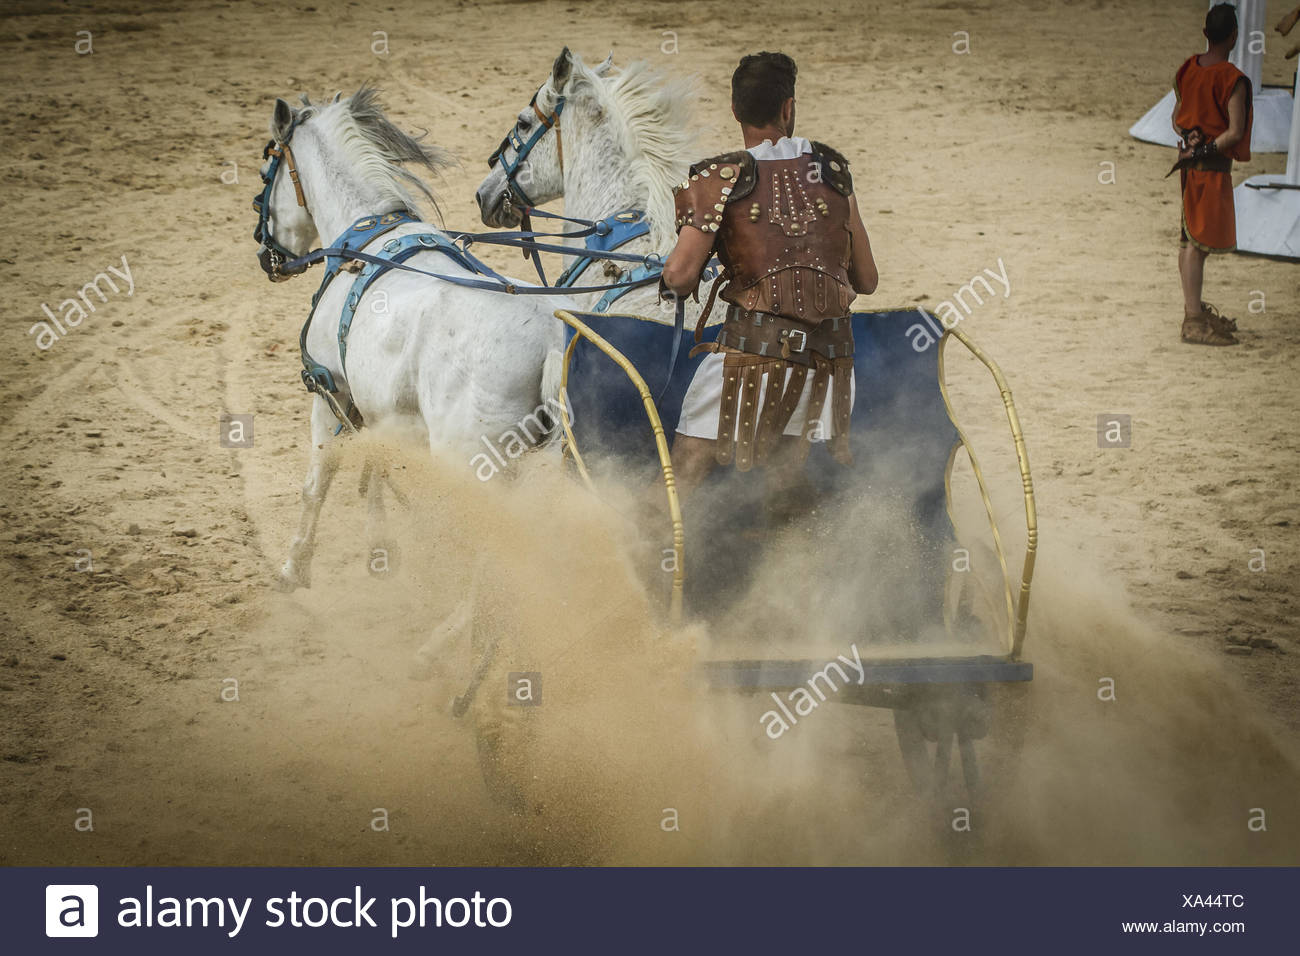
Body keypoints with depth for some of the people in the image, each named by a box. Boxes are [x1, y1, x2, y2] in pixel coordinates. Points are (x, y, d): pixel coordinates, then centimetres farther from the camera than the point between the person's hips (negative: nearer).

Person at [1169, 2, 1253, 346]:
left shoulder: (1187, 70, 6)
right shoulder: (1232, 80, -16)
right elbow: (1235, 132, -19)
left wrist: (1188, 140, 2)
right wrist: (1204, 150, -13)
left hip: (1189, 160, 8)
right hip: (1213, 165, -8)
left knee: (1189, 240, 15)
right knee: (1199, 241, -7)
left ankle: (1194, 309, 26)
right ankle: (1194, 323, -6)